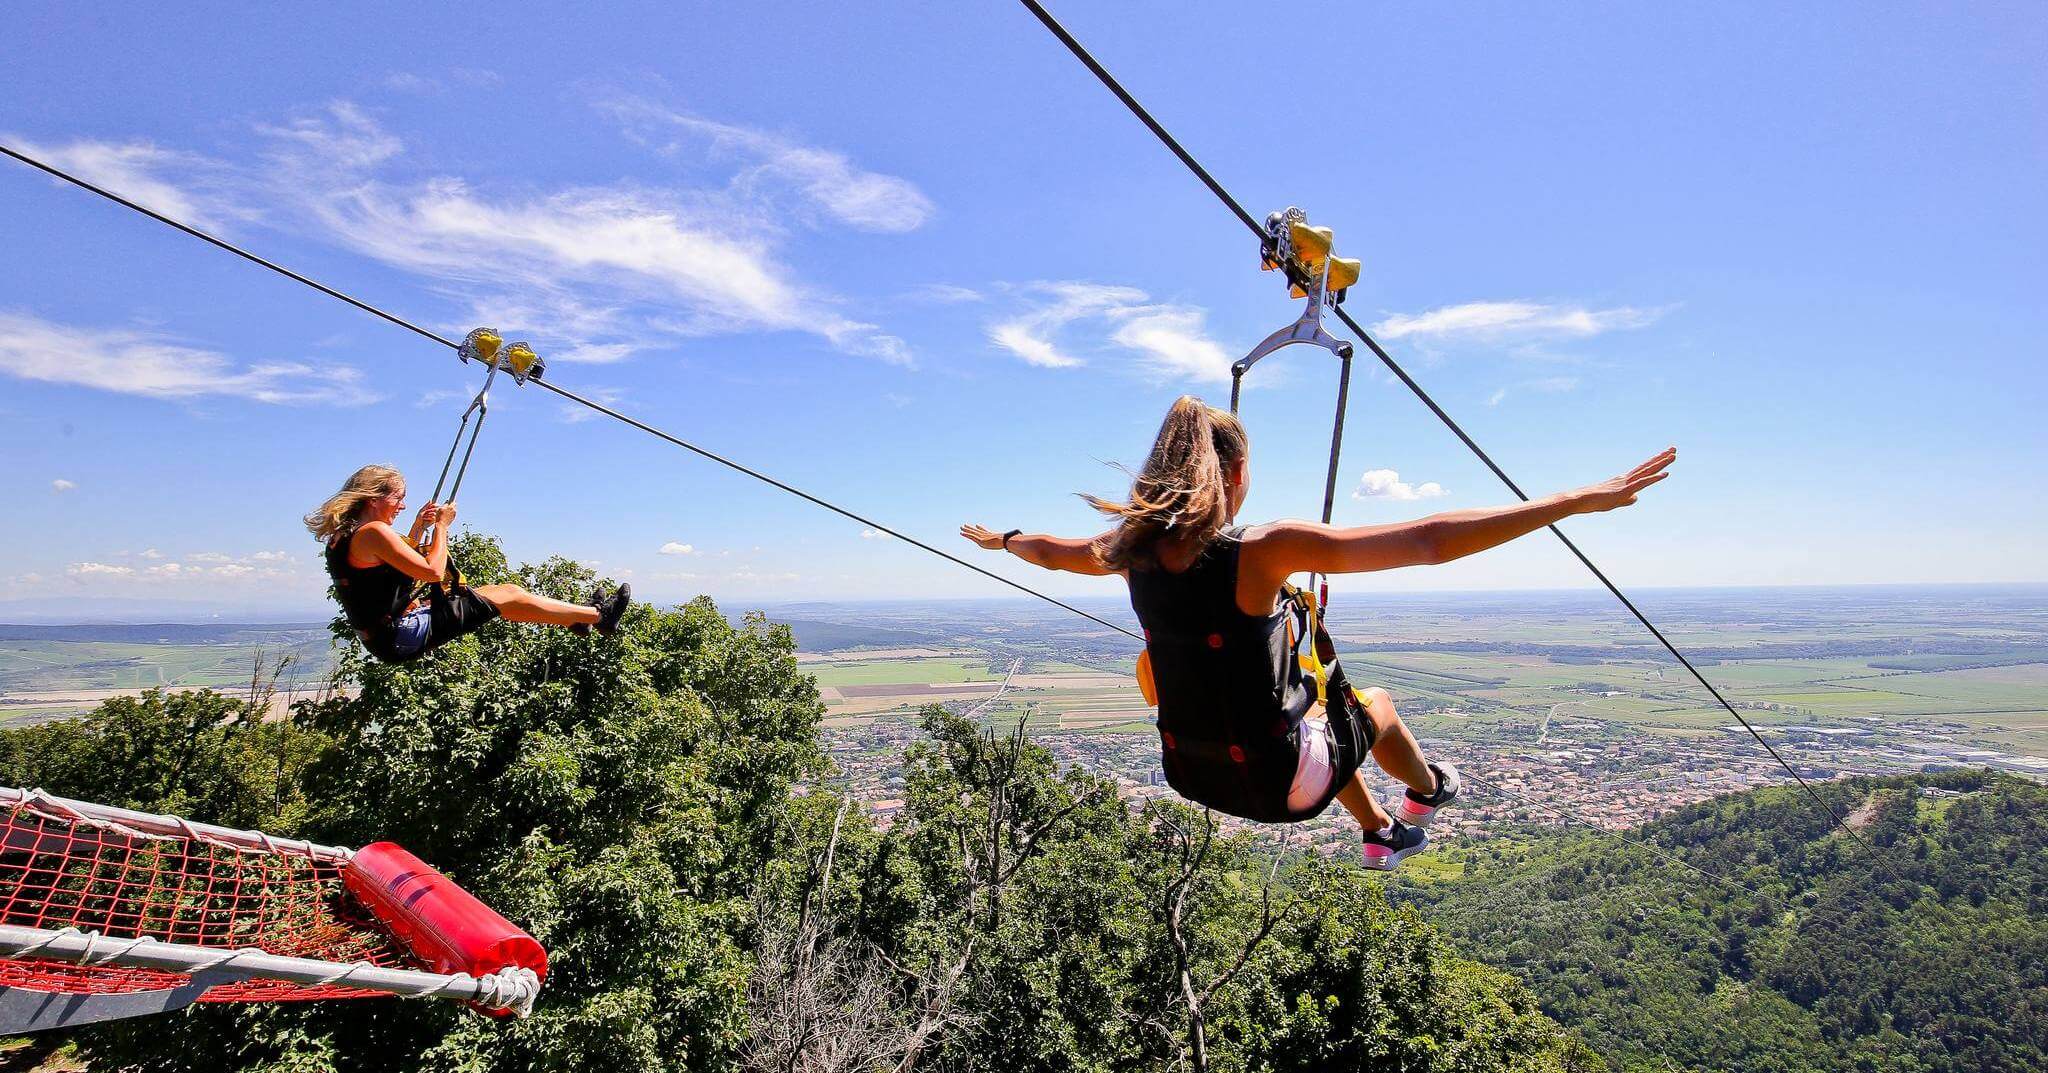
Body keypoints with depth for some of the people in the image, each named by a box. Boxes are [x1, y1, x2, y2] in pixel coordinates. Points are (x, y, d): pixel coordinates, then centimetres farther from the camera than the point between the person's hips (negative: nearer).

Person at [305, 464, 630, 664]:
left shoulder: (342, 537, 13)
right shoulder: (373, 532, -18)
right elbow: (433, 571, -20)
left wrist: (417, 529, 17)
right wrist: (441, 526, -7)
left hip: (385, 638, 10)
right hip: (407, 636, -10)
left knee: (494, 591, 17)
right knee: (507, 596, -5)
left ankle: (575, 616, 26)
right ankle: (598, 616, 3)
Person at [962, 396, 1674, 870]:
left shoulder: (1135, 552, -10)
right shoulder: (1262, 551, -26)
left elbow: (1052, 550, 11)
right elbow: (1429, 541, -28)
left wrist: (996, 539, 32)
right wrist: (1577, 501, -22)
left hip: (1190, 772, 5)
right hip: (1276, 784, -5)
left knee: (1323, 713, 34)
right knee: (1372, 704, 26)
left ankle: (1381, 834, 55)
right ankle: (1429, 791, 57)